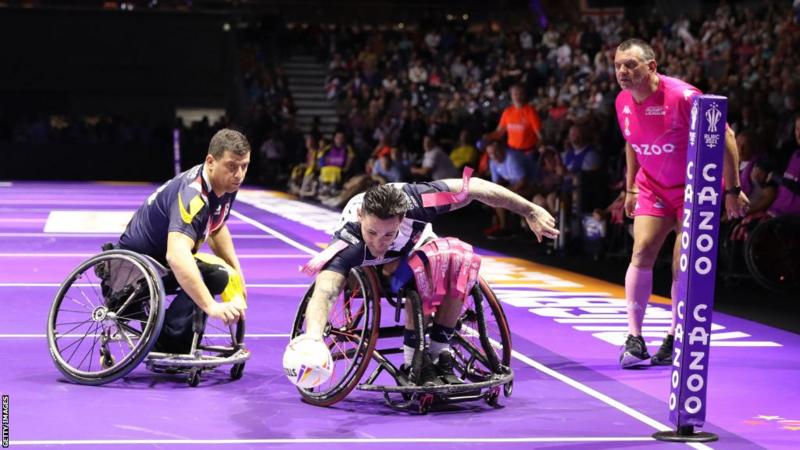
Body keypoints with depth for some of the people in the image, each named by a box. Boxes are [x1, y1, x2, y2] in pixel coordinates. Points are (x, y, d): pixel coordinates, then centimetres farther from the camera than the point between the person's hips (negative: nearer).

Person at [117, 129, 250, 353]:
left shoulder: (227, 184, -3)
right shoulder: (192, 195, -32)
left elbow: (217, 227, 18)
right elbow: (176, 255, -48)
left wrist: (237, 272, 9)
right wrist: (212, 306, -54)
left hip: (163, 260, 10)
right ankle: (166, 348, -20)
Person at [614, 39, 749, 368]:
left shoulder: (683, 96, -25)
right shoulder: (623, 102, -5)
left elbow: (725, 138, -17)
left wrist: (733, 190, -16)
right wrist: (630, 188, 15)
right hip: (653, 187, 4)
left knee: (685, 266, -5)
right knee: (642, 252, -12)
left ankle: (675, 340, 11)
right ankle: (635, 339, -6)